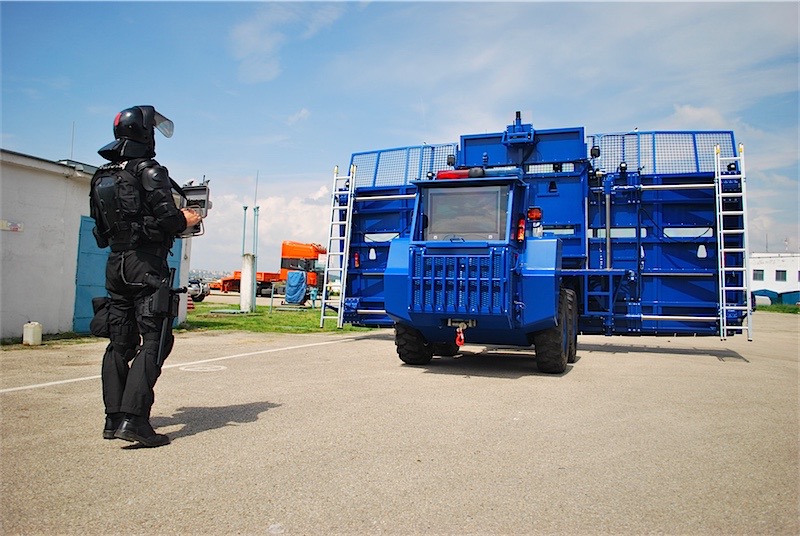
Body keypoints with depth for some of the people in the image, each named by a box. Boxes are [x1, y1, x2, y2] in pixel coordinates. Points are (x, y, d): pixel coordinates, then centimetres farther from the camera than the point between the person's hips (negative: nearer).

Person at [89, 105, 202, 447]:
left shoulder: (102, 177, 15)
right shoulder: (150, 172, -9)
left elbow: (102, 230, 16)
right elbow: (167, 218, -18)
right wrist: (186, 220, 2)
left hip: (116, 264, 8)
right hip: (146, 264, -8)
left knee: (120, 342, 12)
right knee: (153, 341, -7)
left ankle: (113, 418, 15)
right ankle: (133, 419, -13)